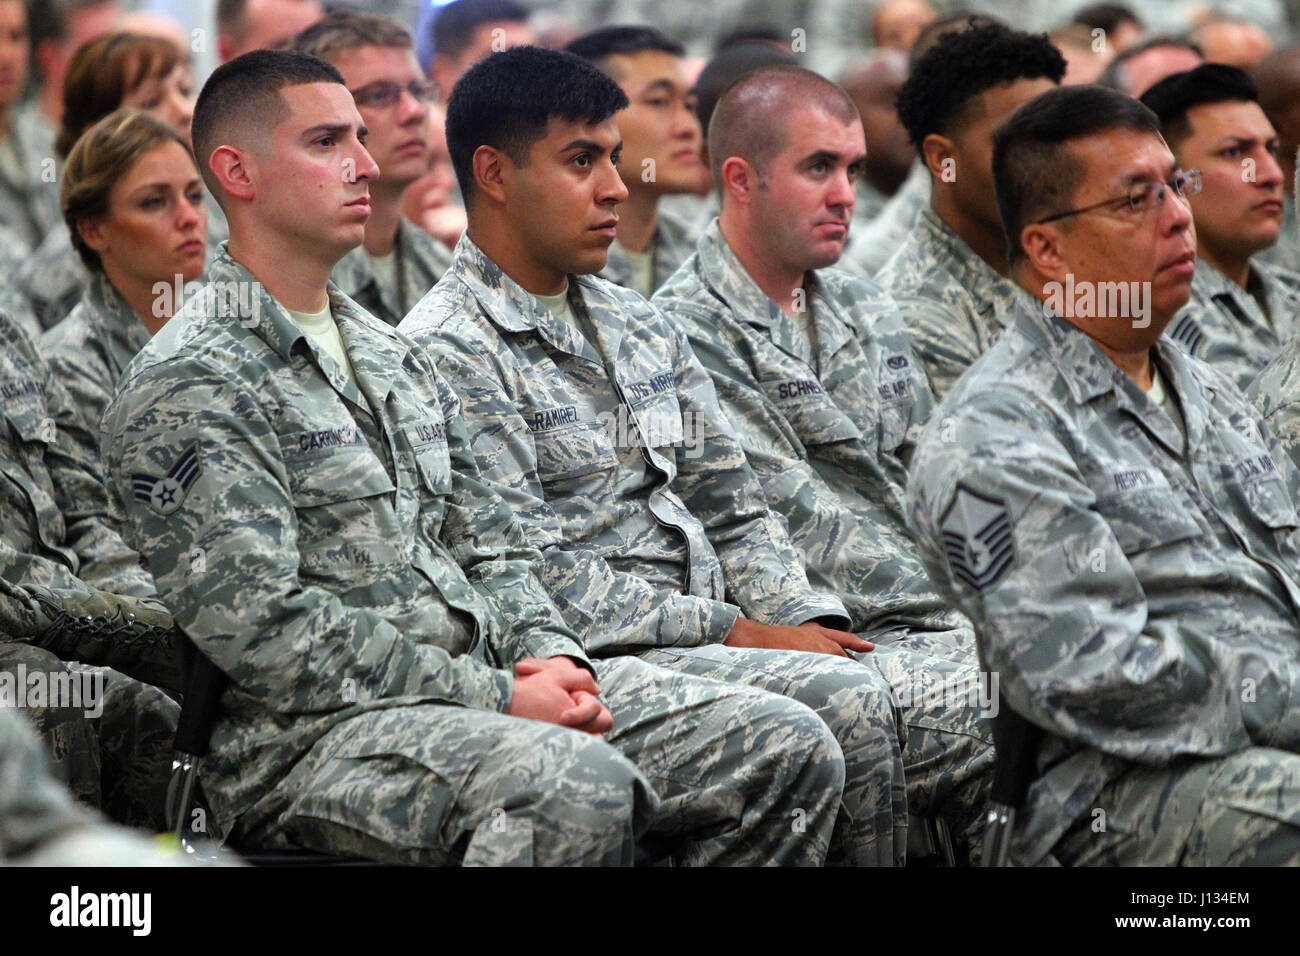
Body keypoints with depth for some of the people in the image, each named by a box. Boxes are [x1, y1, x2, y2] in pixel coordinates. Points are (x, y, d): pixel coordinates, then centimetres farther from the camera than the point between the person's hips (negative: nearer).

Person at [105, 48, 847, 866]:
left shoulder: (391, 356, 22)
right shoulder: (186, 385, -7)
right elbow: (264, 629, -16)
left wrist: (551, 654, 0)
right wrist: (496, 698, -17)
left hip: (489, 681, 9)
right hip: (311, 734, -8)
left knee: (790, 748, -8)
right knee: (578, 788, -38)